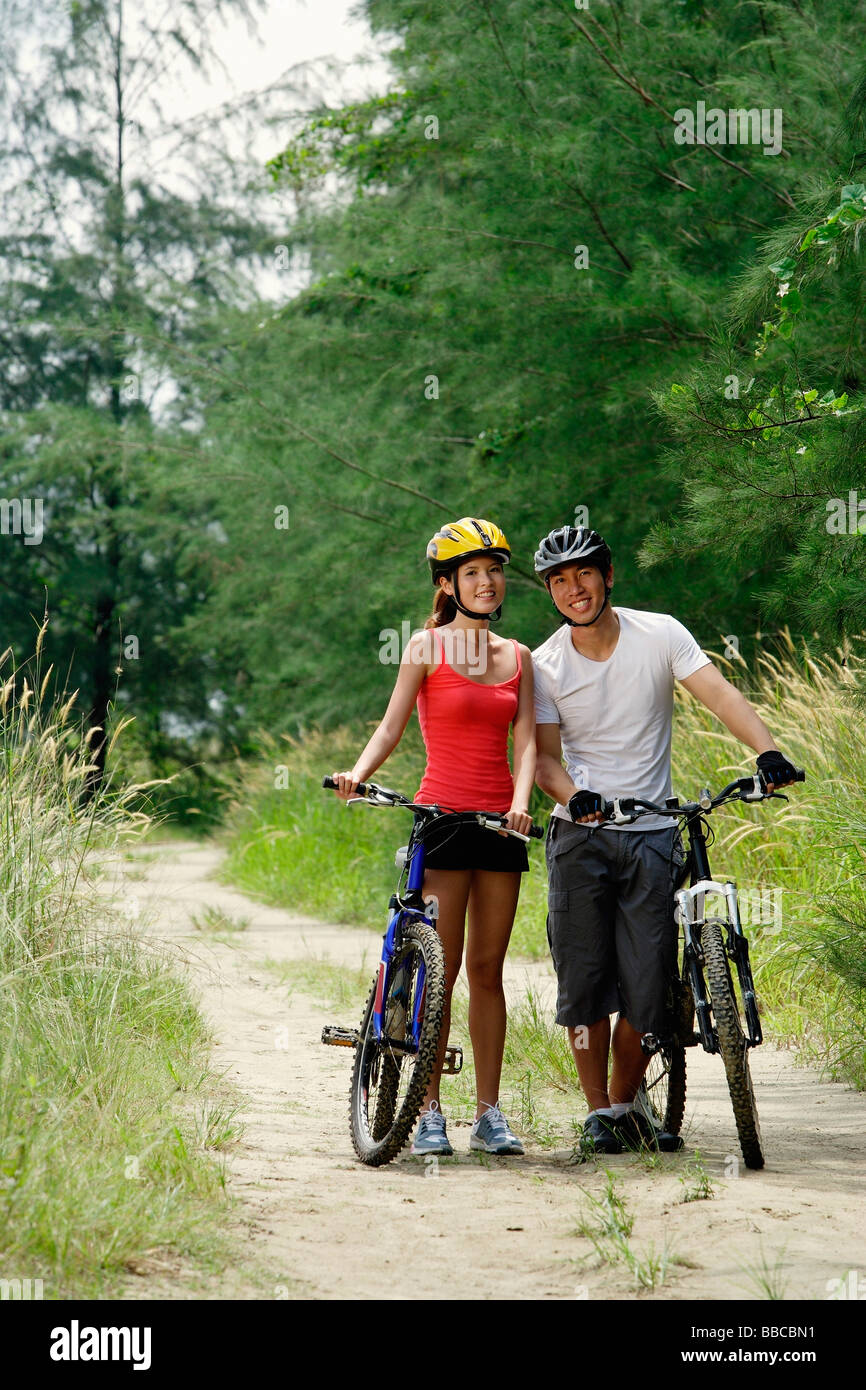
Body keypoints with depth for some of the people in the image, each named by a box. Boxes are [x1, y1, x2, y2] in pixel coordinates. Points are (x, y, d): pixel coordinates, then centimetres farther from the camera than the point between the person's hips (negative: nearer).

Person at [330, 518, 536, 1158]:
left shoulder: (518, 657, 11)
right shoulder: (427, 647, 1)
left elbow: (525, 741, 3)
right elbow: (392, 727, -2)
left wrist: (520, 800, -15)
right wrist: (358, 772, -21)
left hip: (501, 823, 4)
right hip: (442, 816, -3)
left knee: (488, 969, 7)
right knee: (442, 970, -5)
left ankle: (489, 1113, 11)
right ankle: (430, 1114, 0)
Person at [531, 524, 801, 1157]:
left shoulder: (659, 634, -3)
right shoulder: (545, 665, 0)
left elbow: (719, 693, -14)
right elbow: (545, 755, -2)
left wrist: (768, 750, -31)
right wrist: (572, 795, -24)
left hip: (652, 836, 0)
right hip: (581, 836, 0)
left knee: (647, 987, -3)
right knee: (585, 980, -1)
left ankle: (625, 1103, 17)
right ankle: (599, 1112, 12)